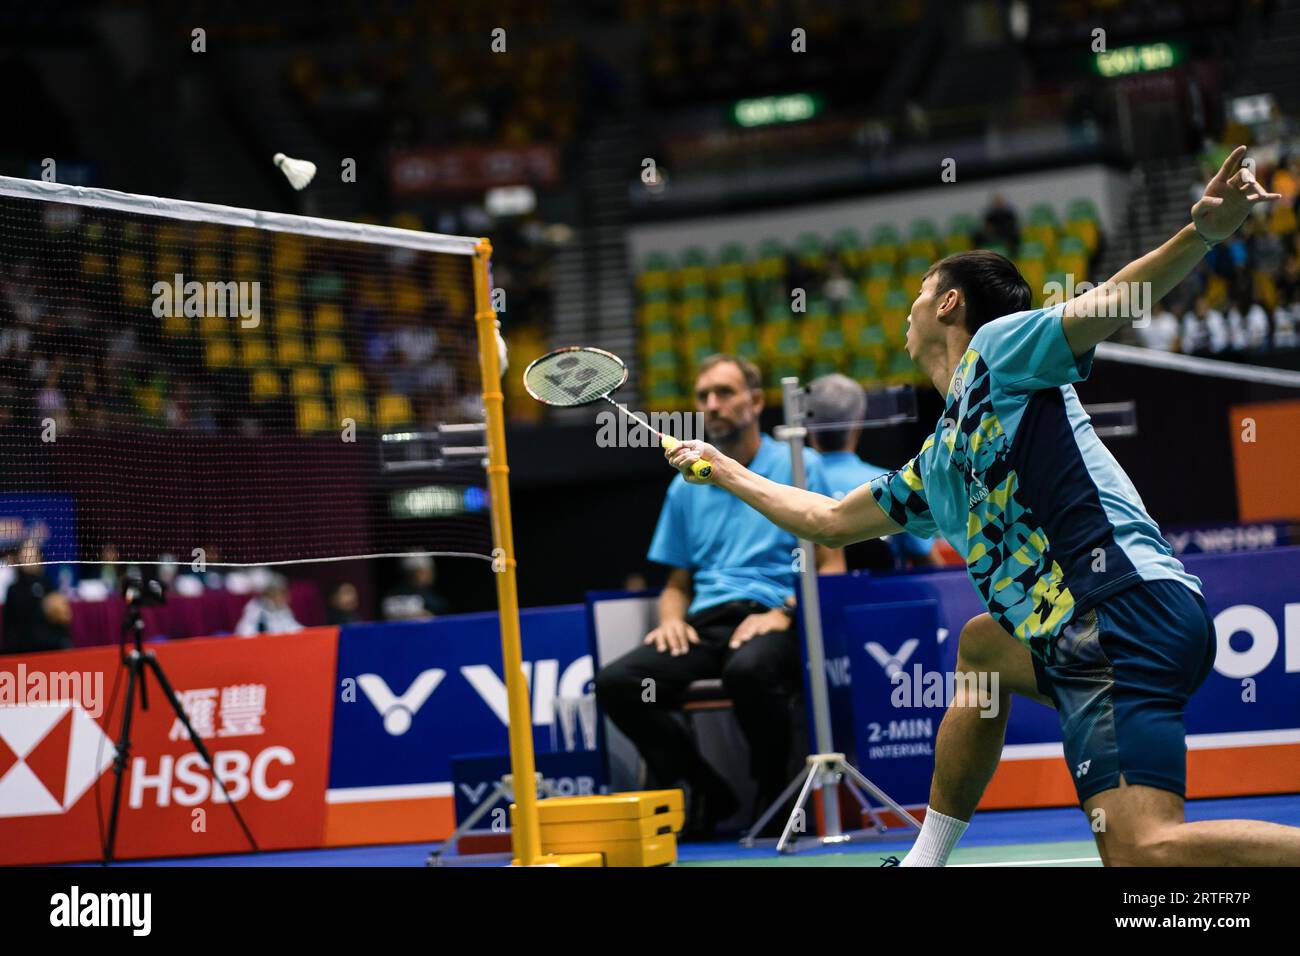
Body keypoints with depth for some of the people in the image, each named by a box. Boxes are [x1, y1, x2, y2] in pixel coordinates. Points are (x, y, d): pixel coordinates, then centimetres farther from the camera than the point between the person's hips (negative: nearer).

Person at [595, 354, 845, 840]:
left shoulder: (799, 467, 8)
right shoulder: (686, 487, 22)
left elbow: (831, 566, 4)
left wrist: (786, 612, -13)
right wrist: (671, 617, 3)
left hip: (772, 620, -4)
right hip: (705, 622, 5)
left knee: (747, 670, -41)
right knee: (614, 682, -24)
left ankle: (776, 795, -13)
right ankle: (704, 794, -6)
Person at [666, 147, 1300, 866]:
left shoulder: (998, 348, 6)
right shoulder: (936, 463, 28)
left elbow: (1112, 300, -9)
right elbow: (830, 520, 43)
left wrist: (1201, 234, -26)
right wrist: (723, 470, 54)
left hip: (1127, 609, -10)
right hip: (1071, 638, 10)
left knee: (1143, 851, -27)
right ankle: (926, 860, 42)